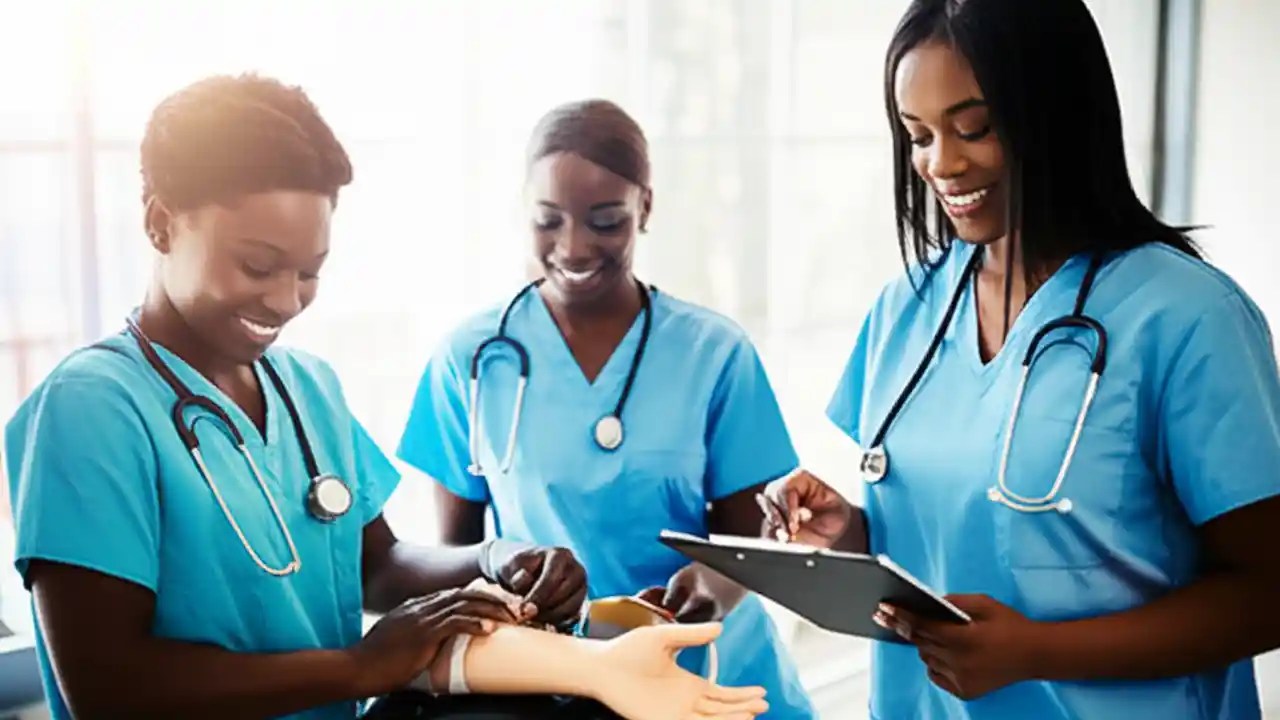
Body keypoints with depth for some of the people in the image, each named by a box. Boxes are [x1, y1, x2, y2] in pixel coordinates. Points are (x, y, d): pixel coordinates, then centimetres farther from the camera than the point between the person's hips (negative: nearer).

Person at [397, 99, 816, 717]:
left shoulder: (716, 353, -5)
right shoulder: (470, 358, -4)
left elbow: (744, 539, -1)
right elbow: (454, 549, 3)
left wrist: (710, 589, -23)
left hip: (711, 670, 1)